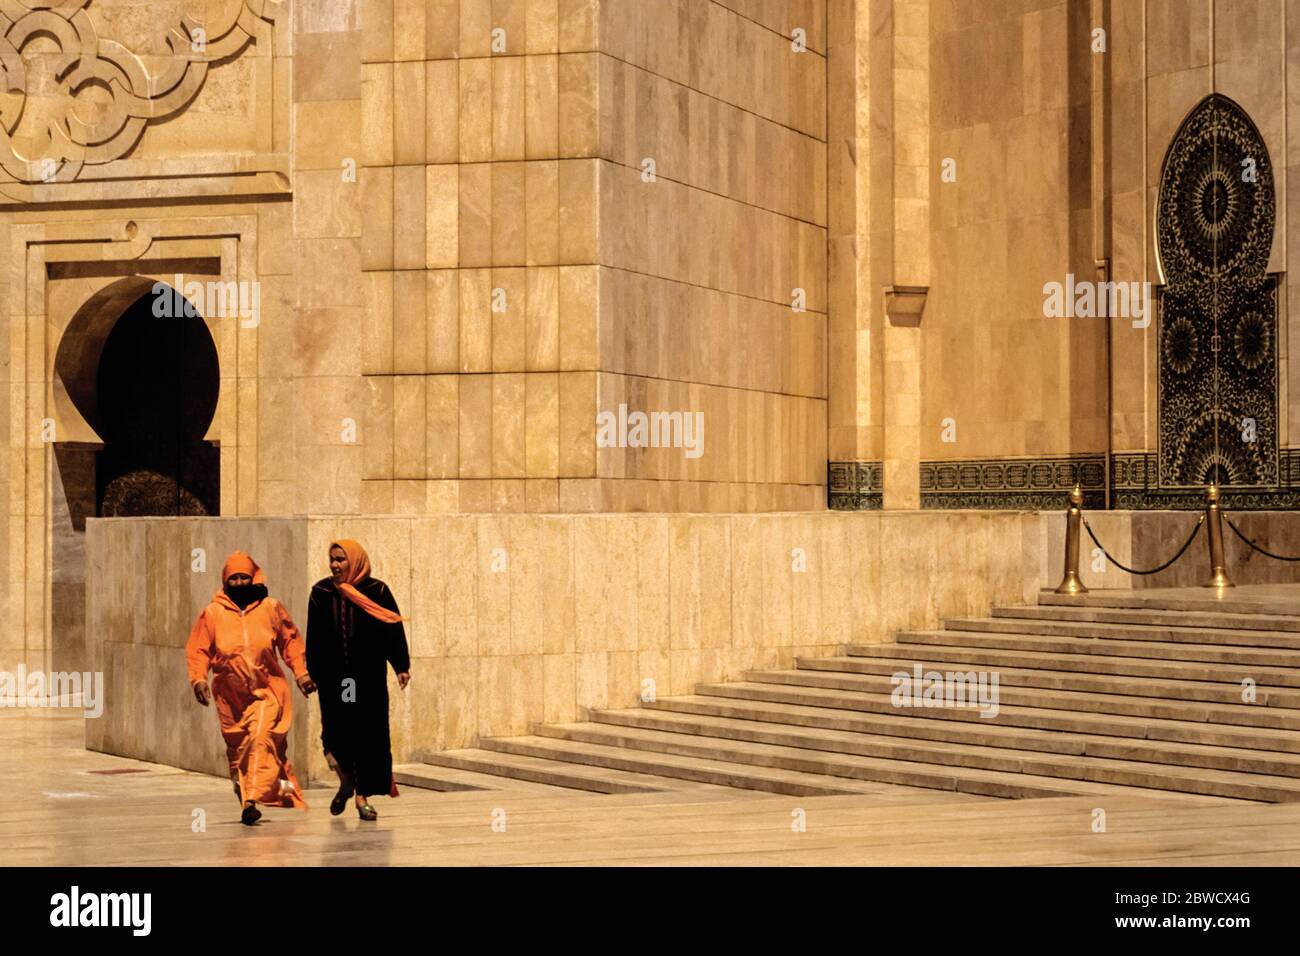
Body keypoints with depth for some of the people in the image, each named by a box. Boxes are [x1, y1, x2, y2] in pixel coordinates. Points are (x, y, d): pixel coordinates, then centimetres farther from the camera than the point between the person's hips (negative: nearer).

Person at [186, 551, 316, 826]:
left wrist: (301, 672, 4)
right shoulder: (213, 613, 2)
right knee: (237, 748, 8)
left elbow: (291, 641, 12)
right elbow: (198, 649, 4)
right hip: (230, 694, 2)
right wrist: (198, 678, -10)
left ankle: (253, 800, -27)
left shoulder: (271, 608, 3)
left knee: (261, 739, -21)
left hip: (266, 691, -2)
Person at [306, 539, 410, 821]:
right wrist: (311, 674, 5)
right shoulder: (321, 592, 4)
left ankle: (362, 795, 8)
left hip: (369, 678, -1)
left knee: (369, 734, -2)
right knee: (336, 732, 0)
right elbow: (314, 640, 7)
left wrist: (402, 666, -11)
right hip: (333, 679, 1)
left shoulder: (376, 591, -3)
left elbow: (393, 629, -4)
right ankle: (346, 782, 28)